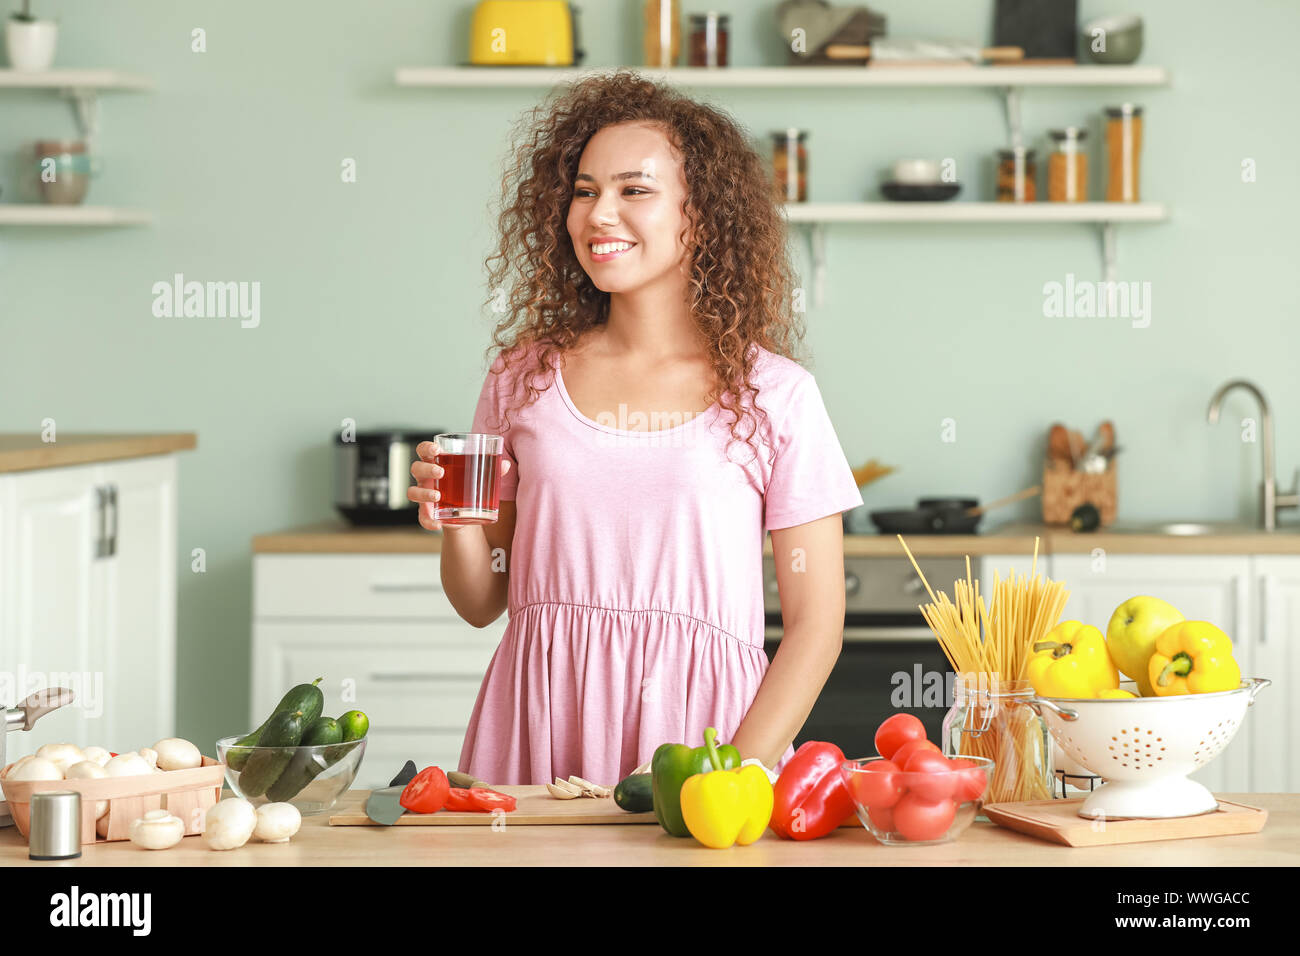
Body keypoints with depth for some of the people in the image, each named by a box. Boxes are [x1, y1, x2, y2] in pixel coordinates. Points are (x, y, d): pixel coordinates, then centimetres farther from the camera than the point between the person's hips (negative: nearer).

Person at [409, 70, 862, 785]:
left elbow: (815, 624, 1)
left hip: (700, 720, -2)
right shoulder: (525, 376, 9)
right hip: (537, 736, 2)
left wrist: (733, 777, -10)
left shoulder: (774, 394, 1)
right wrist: (457, 528, -4)